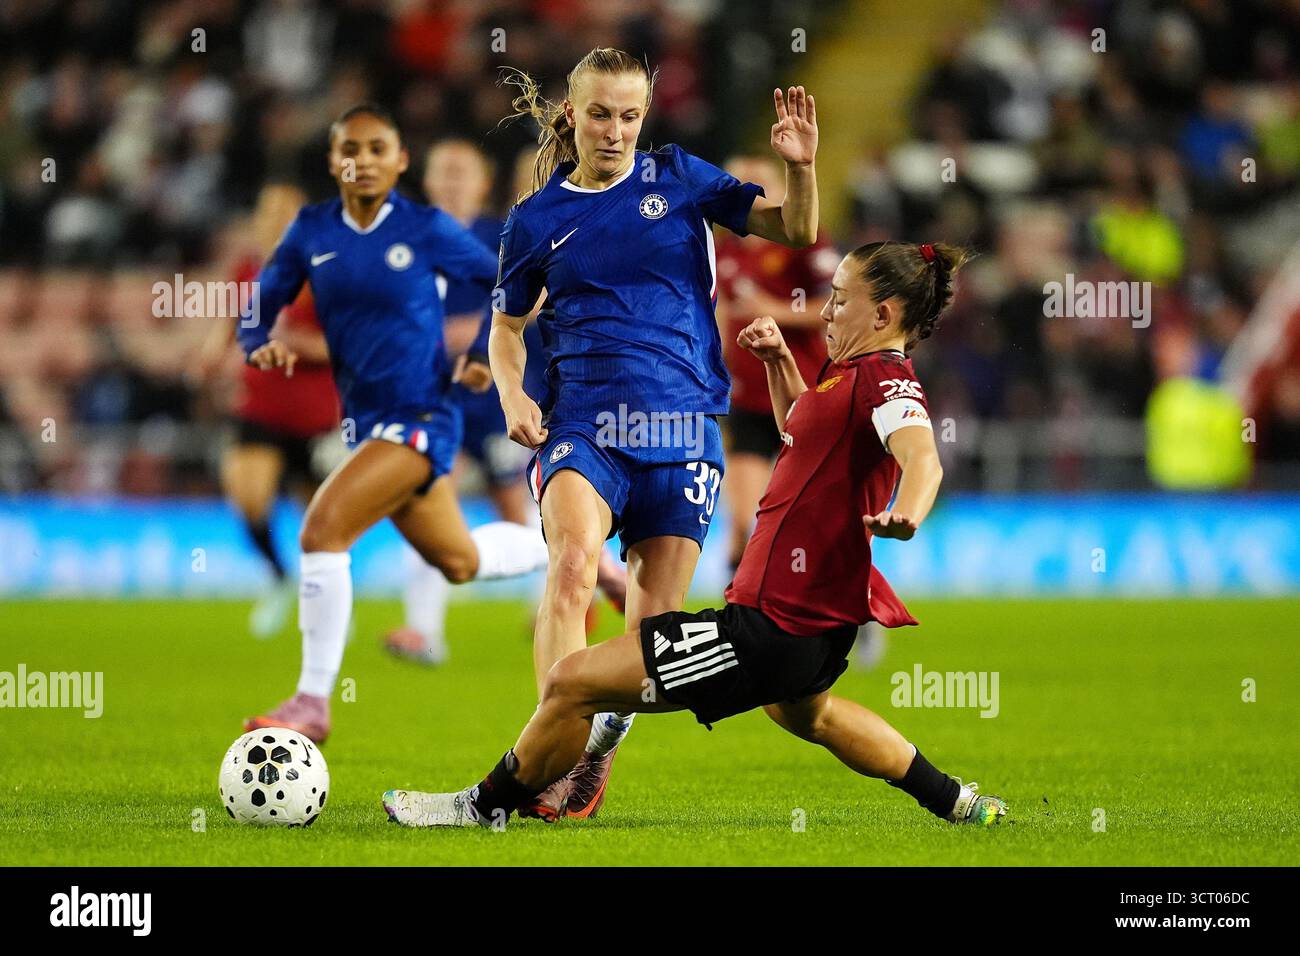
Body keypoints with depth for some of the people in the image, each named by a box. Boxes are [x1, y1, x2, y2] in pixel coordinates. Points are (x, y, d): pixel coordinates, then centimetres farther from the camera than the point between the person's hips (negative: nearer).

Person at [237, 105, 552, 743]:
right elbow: (258, 307, 7)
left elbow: (509, 284, 3)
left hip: (421, 418, -6)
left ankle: (312, 702, -15)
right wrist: (261, 346, -14)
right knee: (459, 562, 21)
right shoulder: (312, 231, 3)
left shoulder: (428, 229, -9)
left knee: (322, 530, -23)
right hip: (365, 421, 6)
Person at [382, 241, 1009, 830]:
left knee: (573, 682, -10)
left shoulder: (885, 380, -17)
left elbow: (921, 456, -39)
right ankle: (955, 802, 54)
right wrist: (779, 360, 20)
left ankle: (489, 804, 10)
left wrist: (906, 513, -59)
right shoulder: (852, 372, 12)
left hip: (771, 630, -11)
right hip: (823, 618, 11)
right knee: (804, 713, 45)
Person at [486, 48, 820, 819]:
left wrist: (801, 169, -13)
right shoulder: (538, 220, 7)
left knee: (654, 624, 1)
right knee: (573, 566, -29)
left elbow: (794, 232, 7)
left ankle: (598, 756, 23)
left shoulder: (679, 178, 7)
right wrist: (512, 394, 1)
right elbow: (508, 323, 20)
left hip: (681, 429, 1)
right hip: (582, 426, -1)